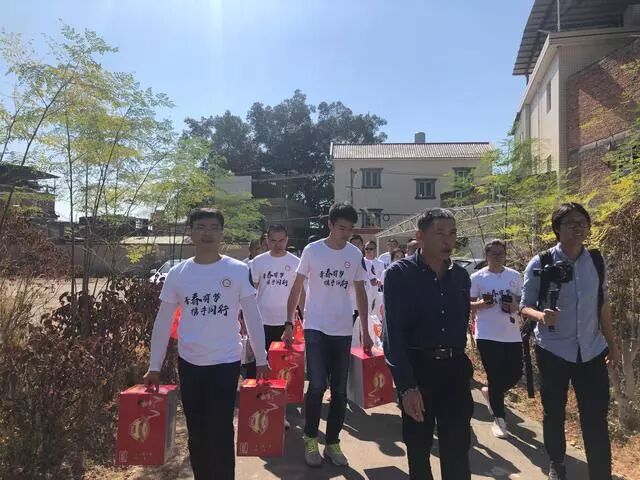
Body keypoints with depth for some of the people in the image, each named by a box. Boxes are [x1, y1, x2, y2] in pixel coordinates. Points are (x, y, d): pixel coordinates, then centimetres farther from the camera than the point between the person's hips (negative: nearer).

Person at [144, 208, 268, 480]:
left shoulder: (238, 271, -6)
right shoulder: (177, 273, -2)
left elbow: (252, 316, -2)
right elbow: (163, 322, 3)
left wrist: (261, 359, -2)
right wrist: (154, 366, 3)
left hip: (226, 363, -2)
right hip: (189, 363, 3)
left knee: (220, 433, 2)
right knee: (196, 433, 14)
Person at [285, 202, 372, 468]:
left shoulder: (356, 255, 2)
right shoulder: (312, 250, -5)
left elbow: (361, 293, 10)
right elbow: (296, 289, 0)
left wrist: (365, 331, 9)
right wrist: (289, 324, -3)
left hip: (343, 332, 3)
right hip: (315, 328, -3)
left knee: (340, 391, 8)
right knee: (317, 385, -8)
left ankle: (332, 443, 24)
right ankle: (310, 439, 15)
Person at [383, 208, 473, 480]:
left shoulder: (461, 276, 6)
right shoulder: (399, 274, -10)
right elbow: (394, 333, -15)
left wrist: (458, 360, 13)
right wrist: (406, 386, -21)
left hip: (455, 368, 4)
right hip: (417, 369, -3)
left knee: (458, 449, 8)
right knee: (418, 447, 13)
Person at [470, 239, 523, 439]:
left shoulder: (514, 276, 5)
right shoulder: (477, 277, -4)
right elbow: (468, 304, 1)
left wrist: (515, 306, -11)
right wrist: (481, 304, -19)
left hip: (512, 334, 4)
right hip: (487, 335, -3)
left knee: (515, 374, 7)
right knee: (495, 377, 2)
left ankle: (490, 393, 36)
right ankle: (499, 419, 18)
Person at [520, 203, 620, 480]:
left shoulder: (597, 261, 1)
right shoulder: (540, 264, -11)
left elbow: (603, 305, 9)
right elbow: (525, 306, -7)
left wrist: (612, 344, 11)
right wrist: (541, 316, -29)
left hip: (591, 350, 2)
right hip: (553, 351, -2)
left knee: (596, 419, 4)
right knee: (554, 414, 14)